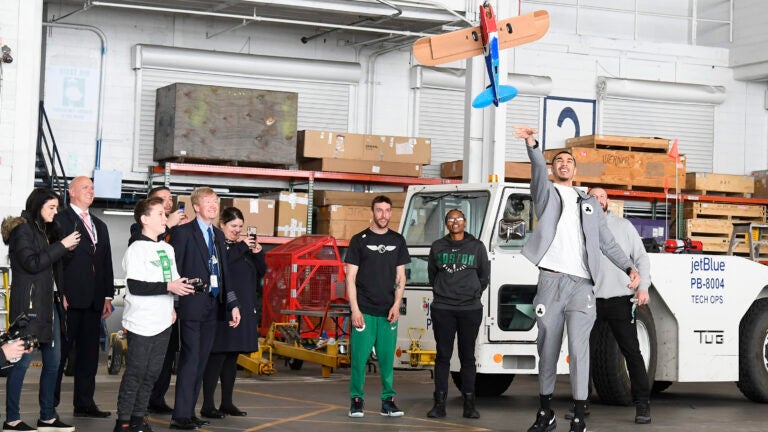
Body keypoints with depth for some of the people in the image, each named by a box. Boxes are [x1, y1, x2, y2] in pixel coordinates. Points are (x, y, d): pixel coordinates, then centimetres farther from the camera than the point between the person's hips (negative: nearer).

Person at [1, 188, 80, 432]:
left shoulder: (45, 230, 17)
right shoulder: (22, 230, -7)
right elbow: (32, 263, -17)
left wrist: (66, 249, 8)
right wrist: (61, 246, -14)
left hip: (49, 301, 9)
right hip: (29, 302, -9)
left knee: (53, 360, 8)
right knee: (23, 360, -7)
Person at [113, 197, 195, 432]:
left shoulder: (167, 249, 14)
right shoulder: (136, 250, -11)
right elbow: (135, 286, -21)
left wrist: (171, 305, 11)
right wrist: (168, 287, -23)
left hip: (162, 322, 7)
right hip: (141, 323, -7)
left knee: (151, 374, 10)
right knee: (135, 373, -3)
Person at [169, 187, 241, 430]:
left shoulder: (218, 235, 17)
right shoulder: (183, 232, -4)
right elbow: (174, 271, -8)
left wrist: (232, 304, 11)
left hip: (212, 307, 7)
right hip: (191, 307, -7)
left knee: (201, 362, 8)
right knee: (190, 359, -9)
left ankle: (189, 412, 13)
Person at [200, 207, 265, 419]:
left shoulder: (244, 245, 15)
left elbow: (260, 272, 17)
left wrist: (258, 253, -1)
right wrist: (242, 247, -18)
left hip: (244, 309, 7)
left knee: (232, 356, 11)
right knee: (217, 356, -7)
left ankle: (227, 402, 17)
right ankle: (208, 405, -3)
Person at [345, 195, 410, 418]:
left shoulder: (397, 240, 11)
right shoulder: (359, 240, 2)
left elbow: (400, 276, 12)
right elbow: (351, 277, -1)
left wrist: (397, 305, -1)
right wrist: (354, 309, -9)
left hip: (388, 312, 2)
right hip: (364, 311, -2)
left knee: (387, 358, 2)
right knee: (359, 357, -3)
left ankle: (388, 402, 8)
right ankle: (357, 401, 4)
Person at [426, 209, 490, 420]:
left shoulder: (477, 247, 6)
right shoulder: (438, 247, 9)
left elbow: (484, 276, 11)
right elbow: (431, 274, 16)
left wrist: (473, 294, 6)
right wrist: (442, 293, 9)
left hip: (470, 309, -1)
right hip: (442, 309, 1)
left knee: (467, 356, 3)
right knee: (443, 356, 0)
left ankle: (469, 404, 5)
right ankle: (439, 404, 2)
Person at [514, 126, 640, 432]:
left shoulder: (589, 204, 21)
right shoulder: (546, 192, 13)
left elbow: (607, 243, 18)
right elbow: (538, 170, -8)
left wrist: (629, 268, 3)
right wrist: (532, 144, -29)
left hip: (581, 284, 1)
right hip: (551, 280, -1)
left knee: (579, 349, -11)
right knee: (547, 349, 5)